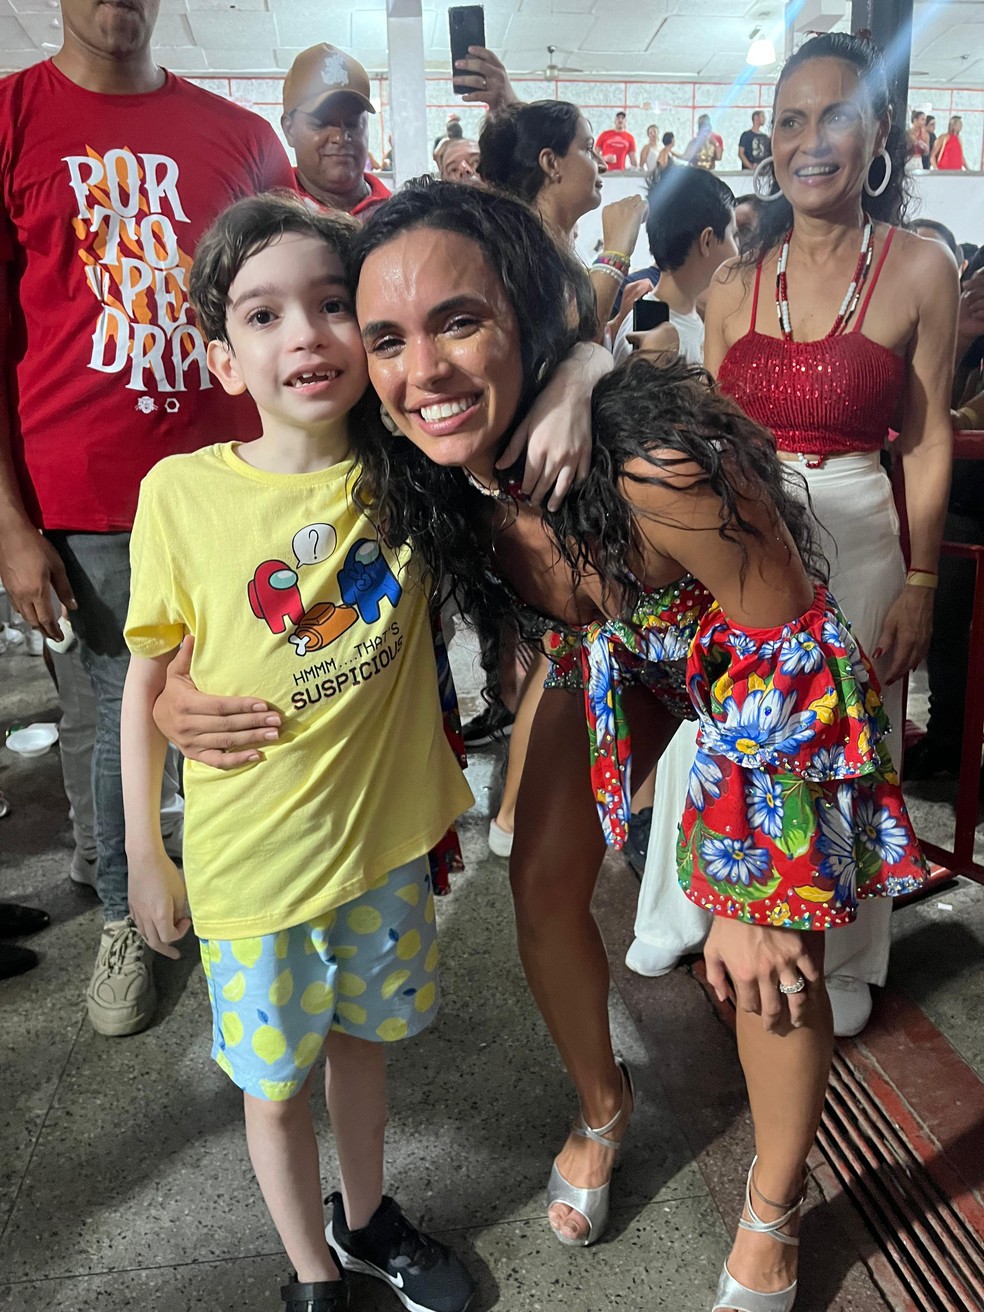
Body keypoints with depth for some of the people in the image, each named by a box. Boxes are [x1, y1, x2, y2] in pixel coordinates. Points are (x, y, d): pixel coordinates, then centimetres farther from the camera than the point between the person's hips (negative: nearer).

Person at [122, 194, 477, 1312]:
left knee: (361, 1036, 25)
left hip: (386, 828, 3)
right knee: (275, 1078, 18)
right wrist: (144, 854, 0)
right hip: (252, 853, -2)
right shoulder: (181, 492, -15)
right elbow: (146, 677, -6)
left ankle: (365, 1221, 55)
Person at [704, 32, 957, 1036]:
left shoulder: (920, 270, -2)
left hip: (853, 537, -2)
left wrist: (920, 585, -5)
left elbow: (928, 440, -1)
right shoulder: (735, 284, 5)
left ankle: (840, 963, 31)